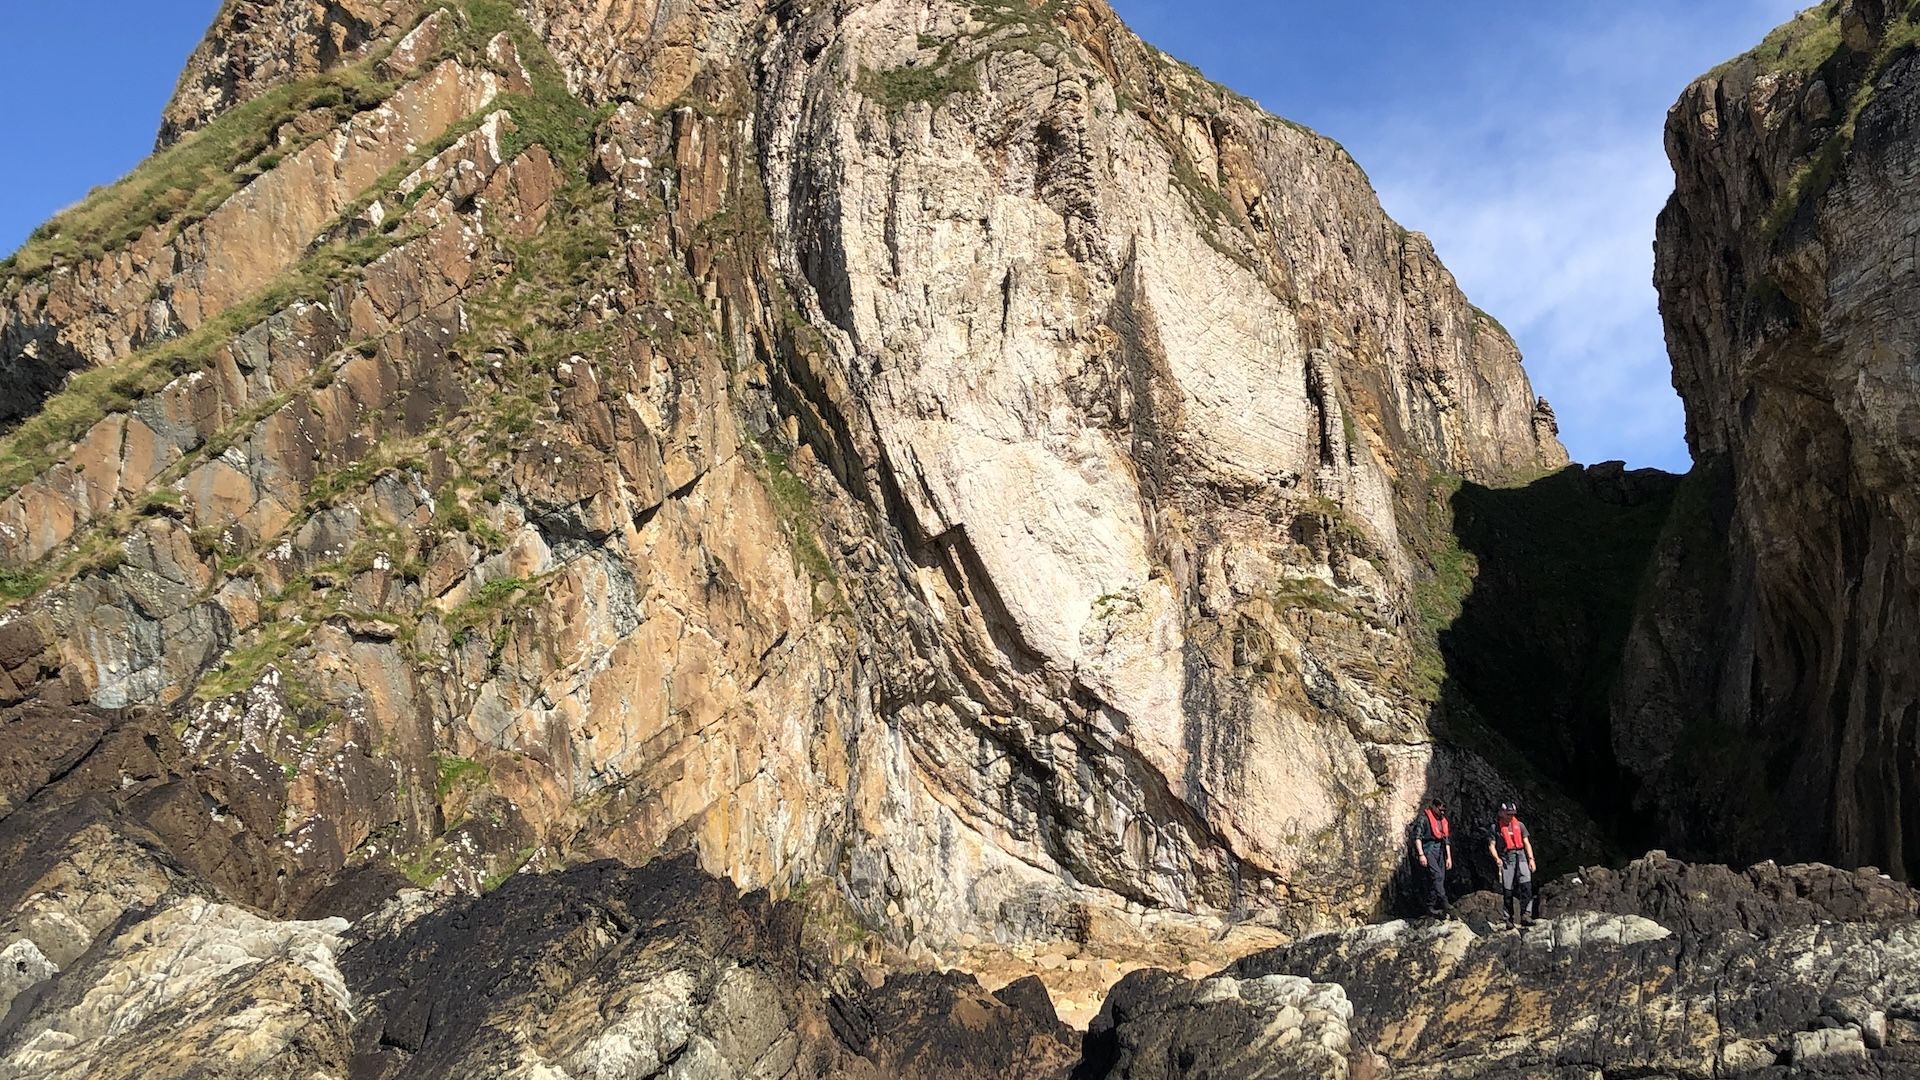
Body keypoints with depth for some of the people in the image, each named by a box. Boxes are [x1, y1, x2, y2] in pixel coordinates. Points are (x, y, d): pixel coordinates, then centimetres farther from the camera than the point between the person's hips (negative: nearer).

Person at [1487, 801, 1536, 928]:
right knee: (1507, 890, -2)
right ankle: (1509, 919, 6)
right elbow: (1491, 845, 4)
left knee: (1526, 884, -17)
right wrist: (1496, 858, -14)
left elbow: (1526, 843, 14)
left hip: (1520, 857, 2)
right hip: (1505, 859, -2)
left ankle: (1525, 915, -23)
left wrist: (1531, 859, 4)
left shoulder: (1520, 825, 15)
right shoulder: (1496, 827, 7)